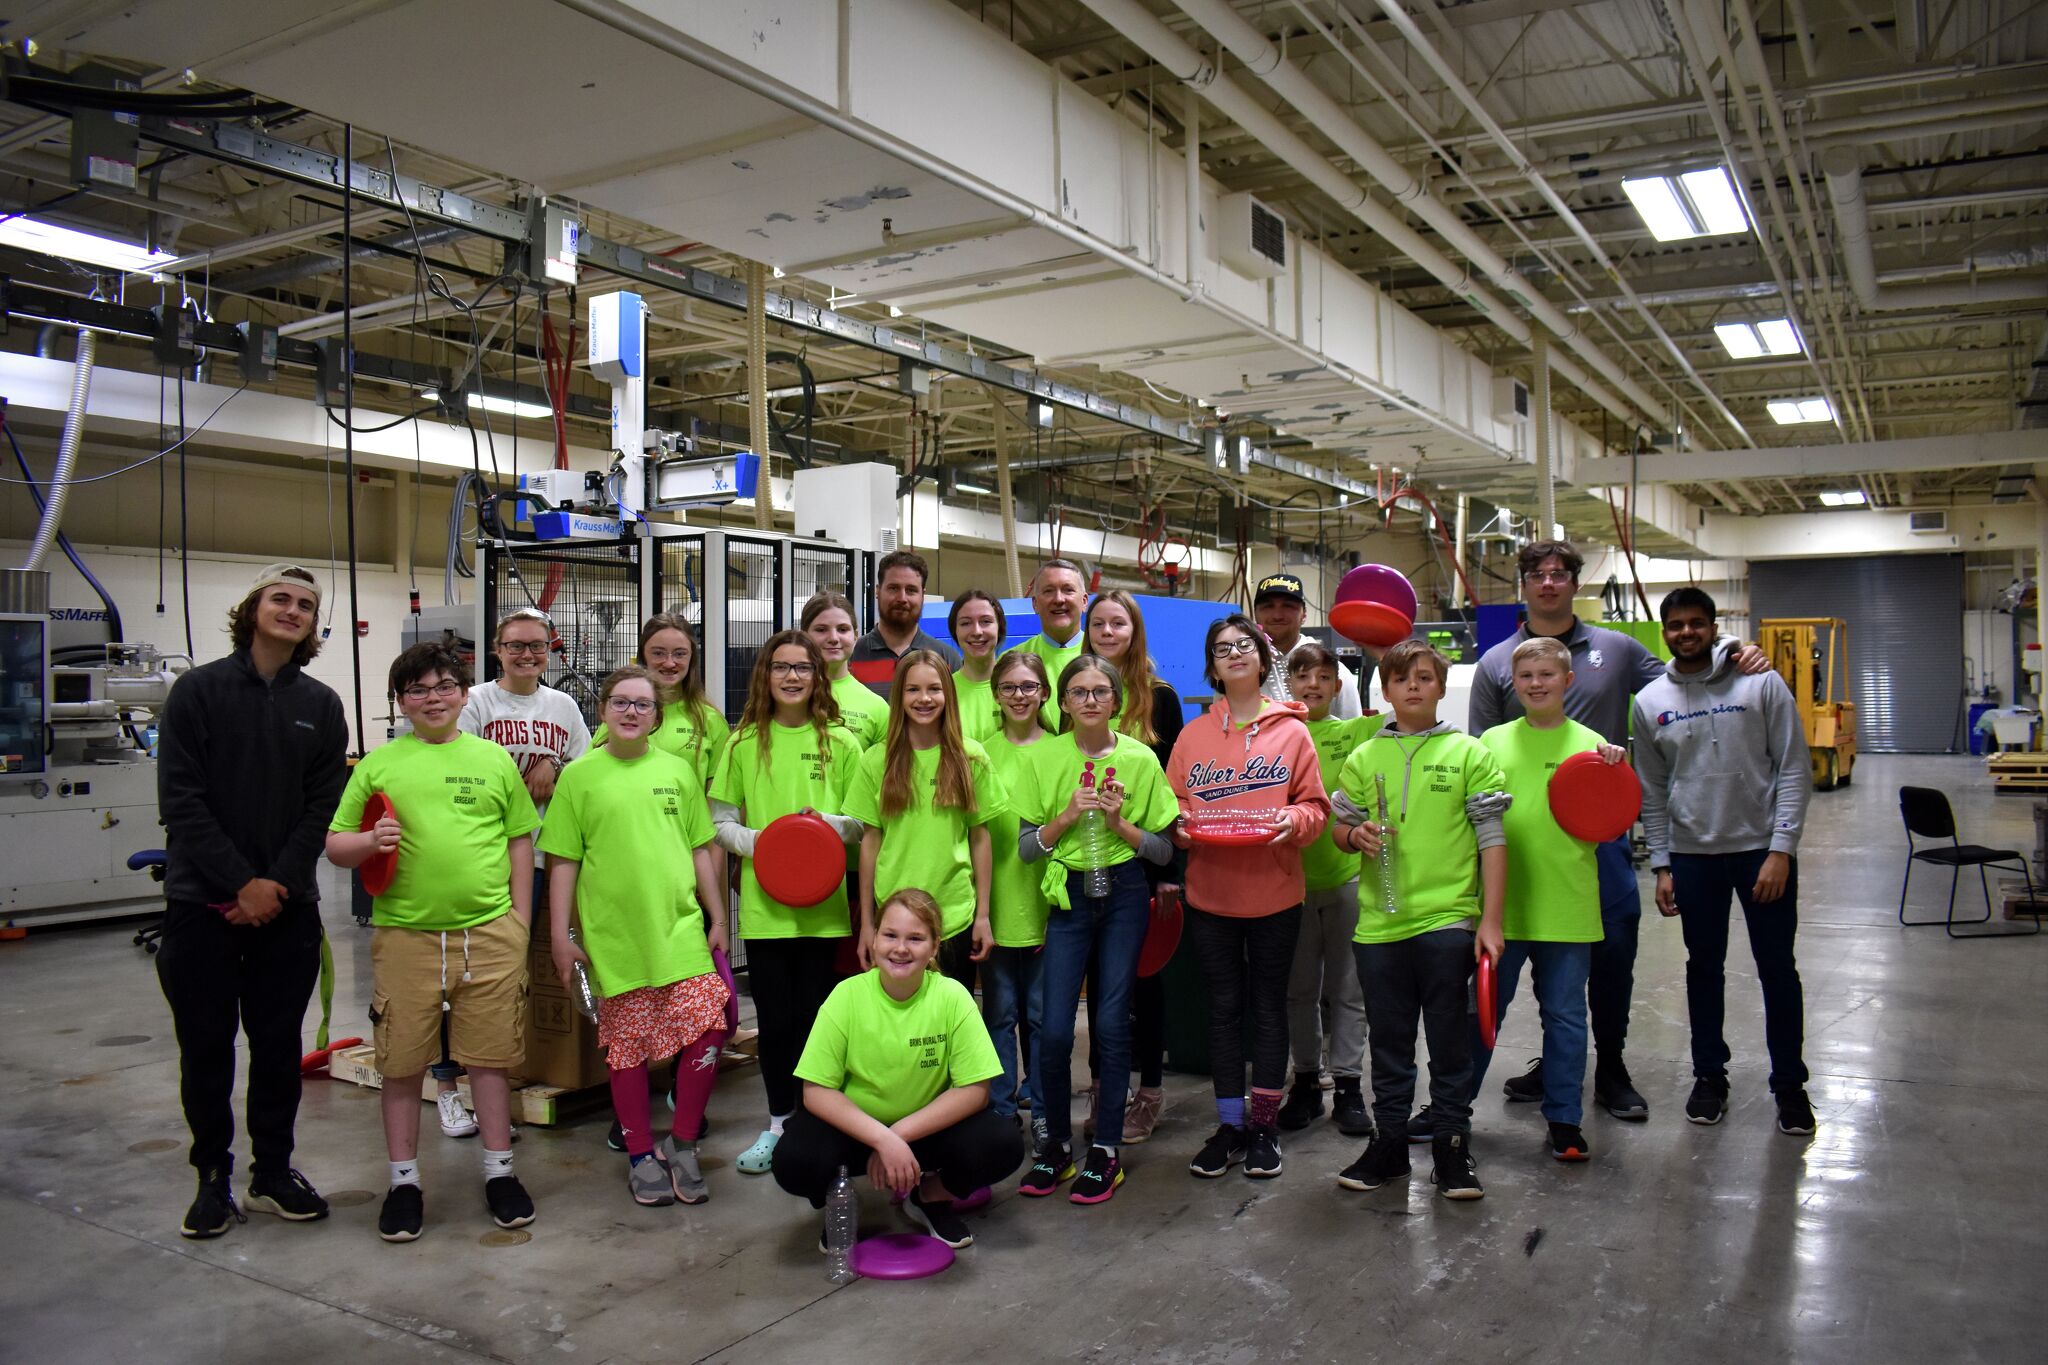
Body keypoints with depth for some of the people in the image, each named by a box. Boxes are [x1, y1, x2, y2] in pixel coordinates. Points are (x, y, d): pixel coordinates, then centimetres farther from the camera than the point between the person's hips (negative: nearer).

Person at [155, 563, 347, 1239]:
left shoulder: (321, 705, 6)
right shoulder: (198, 690, -2)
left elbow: (322, 807, 2)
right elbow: (181, 799, -8)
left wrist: (279, 884, -10)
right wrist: (242, 882, -13)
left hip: (287, 905, 2)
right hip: (203, 903, -2)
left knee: (279, 1043, 9)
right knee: (206, 1045, 6)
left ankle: (273, 1172, 23)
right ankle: (213, 1177, 21)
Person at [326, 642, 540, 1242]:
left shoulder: (493, 759, 8)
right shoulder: (377, 764, 7)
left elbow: (520, 840, 11)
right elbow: (334, 844, 9)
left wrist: (520, 918, 6)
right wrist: (371, 842, -13)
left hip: (489, 933, 0)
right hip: (404, 935, 0)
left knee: (489, 1055, 7)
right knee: (402, 1063, 7)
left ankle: (499, 1171, 22)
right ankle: (404, 1181, 23)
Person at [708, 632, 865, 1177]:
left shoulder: (840, 742, 3)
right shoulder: (744, 742, 5)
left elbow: (865, 821, 6)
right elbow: (721, 820, 7)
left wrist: (831, 824, -14)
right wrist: (757, 842, -11)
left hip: (822, 903, -1)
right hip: (763, 902, 1)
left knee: (814, 1013, 3)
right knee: (774, 1017, 7)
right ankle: (778, 1122, 23)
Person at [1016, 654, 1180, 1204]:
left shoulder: (1139, 758, -2)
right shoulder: (1047, 758, 1)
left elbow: (1164, 851, 1)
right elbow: (1025, 847, 1)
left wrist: (1118, 821, -14)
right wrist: (1068, 816, -15)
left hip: (1124, 895, -1)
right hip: (1068, 896, 1)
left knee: (1112, 1022, -1)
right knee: (1055, 1029, -3)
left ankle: (1106, 1150, 13)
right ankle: (1057, 1143, 17)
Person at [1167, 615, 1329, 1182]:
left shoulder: (1291, 731, 0)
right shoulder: (1193, 736, 6)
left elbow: (1315, 804, -1)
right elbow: (1173, 804, 7)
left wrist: (1293, 820, -21)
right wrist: (1181, 824, -14)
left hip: (1275, 895, -2)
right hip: (1210, 895, 2)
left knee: (1269, 1005, 9)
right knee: (1224, 1007, 9)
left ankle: (1264, 1125, 20)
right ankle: (1230, 1125, 20)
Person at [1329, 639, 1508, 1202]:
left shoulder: (1469, 754, 1)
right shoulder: (1363, 759, 9)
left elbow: (1492, 840, -1)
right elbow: (1340, 829, 15)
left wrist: (1490, 920, -7)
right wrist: (1356, 834, -9)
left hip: (1447, 918, -2)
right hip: (1379, 922, 3)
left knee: (1450, 1041, 5)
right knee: (1388, 1040, 11)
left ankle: (1452, 1146, 17)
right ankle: (1389, 1141, 24)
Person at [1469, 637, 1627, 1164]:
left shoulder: (1590, 745, 2)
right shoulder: (1492, 742, 5)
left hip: (1566, 907, -1)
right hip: (1500, 904, 1)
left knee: (1565, 1015, 9)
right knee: (1481, 1010, 11)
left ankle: (1565, 1120, 22)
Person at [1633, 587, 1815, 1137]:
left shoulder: (1760, 682, -5)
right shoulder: (1650, 702, 3)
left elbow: (1794, 769, -7)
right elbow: (1652, 792, 7)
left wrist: (1782, 849, -13)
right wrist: (1661, 865, 3)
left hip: (1762, 849, -2)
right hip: (1692, 854, 2)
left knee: (1777, 968, 6)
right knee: (1704, 966, 13)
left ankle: (1789, 1084, 22)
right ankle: (1710, 1076, 27)